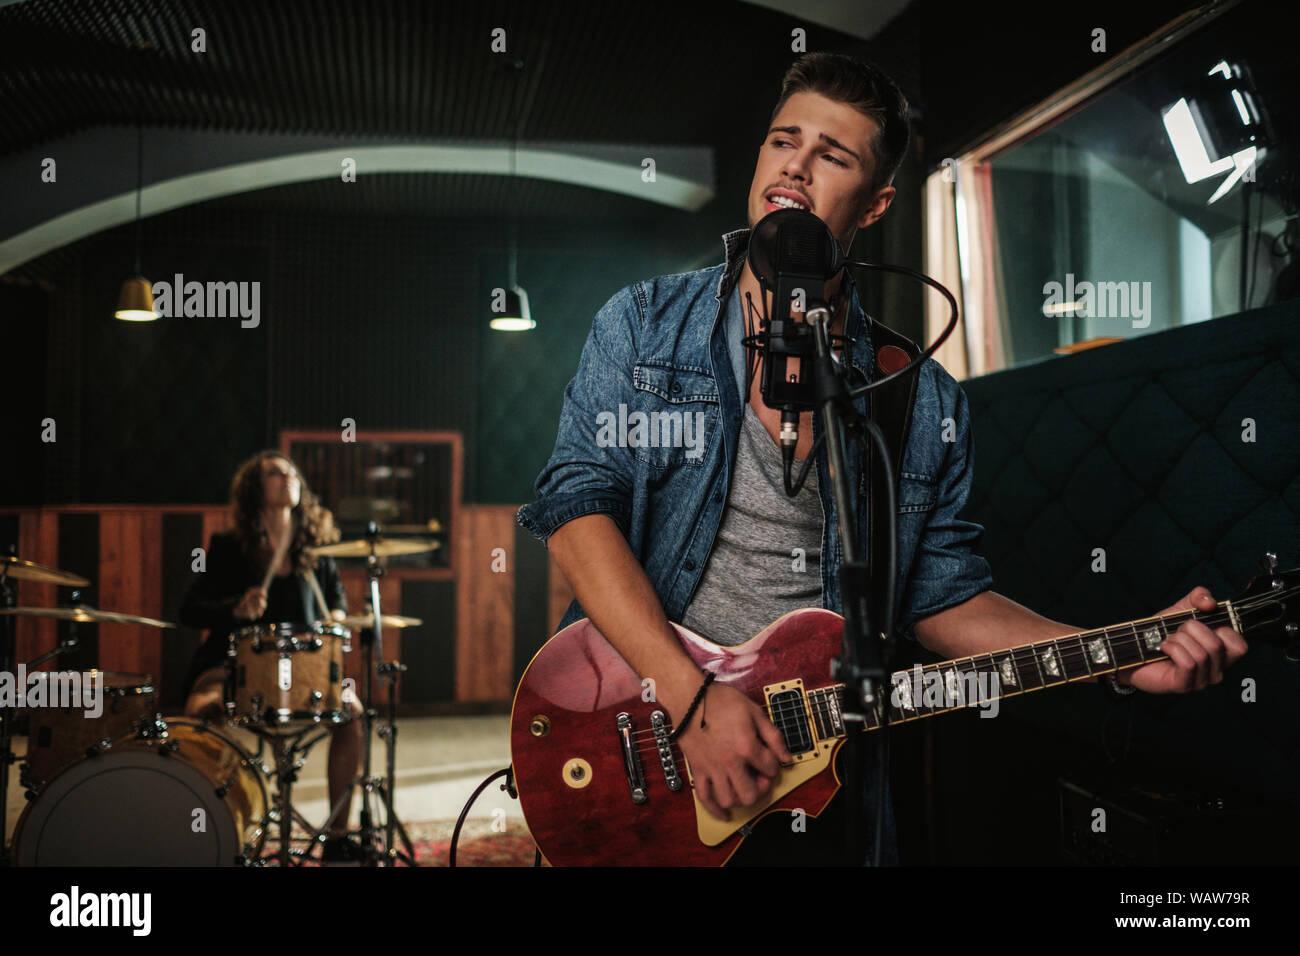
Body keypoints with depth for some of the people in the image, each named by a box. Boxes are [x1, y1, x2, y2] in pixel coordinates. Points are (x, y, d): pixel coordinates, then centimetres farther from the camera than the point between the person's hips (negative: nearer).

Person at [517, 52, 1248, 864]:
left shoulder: (925, 402, 5)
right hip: (635, 741, -1)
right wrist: (690, 694, -19)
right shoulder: (643, 324, 1)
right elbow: (579, 499, -9)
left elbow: (942, 595, 9)